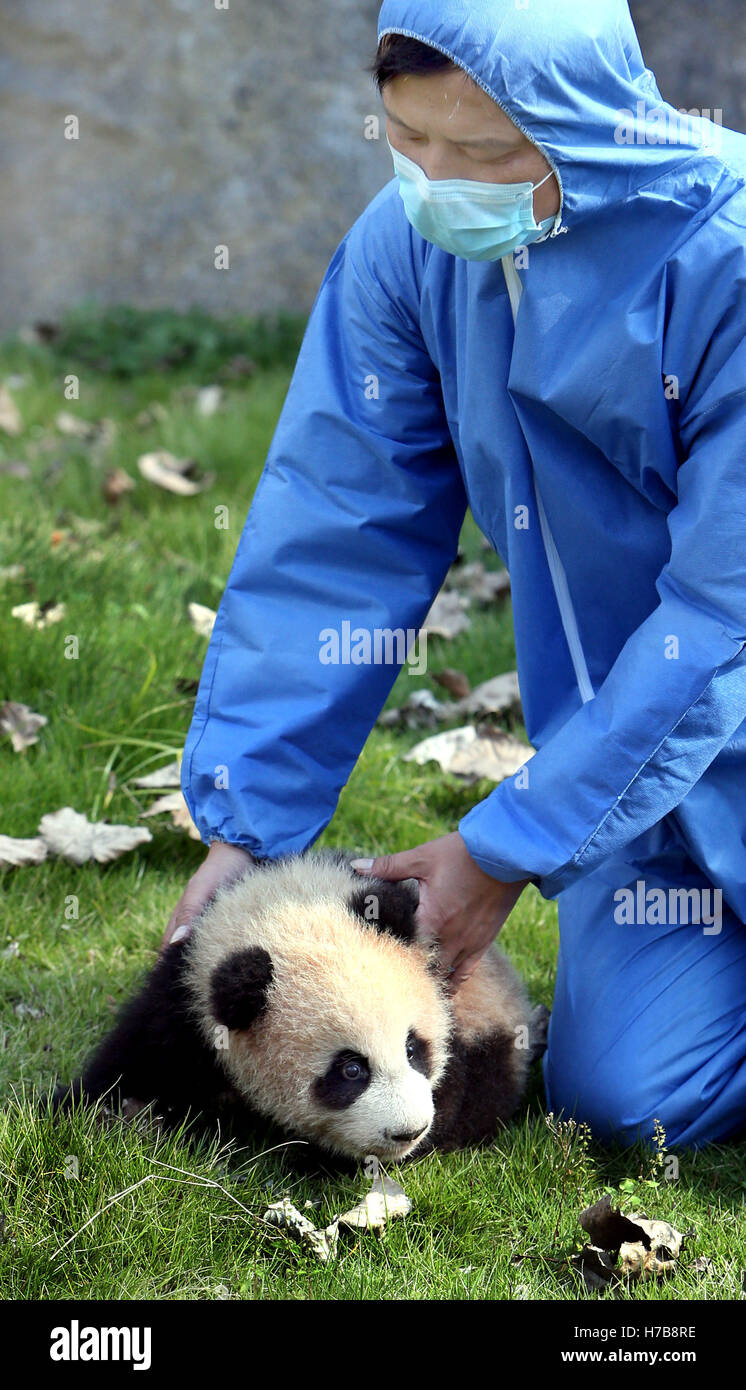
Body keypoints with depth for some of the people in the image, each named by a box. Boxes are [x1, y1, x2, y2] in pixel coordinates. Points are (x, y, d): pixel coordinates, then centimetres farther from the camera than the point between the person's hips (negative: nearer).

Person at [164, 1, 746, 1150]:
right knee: (620, 1095, -7)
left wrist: (508, 848, -21)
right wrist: (242, 826, -7)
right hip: (633, 726, 5)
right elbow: (335, 538, -4)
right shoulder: (409, 244, -8)